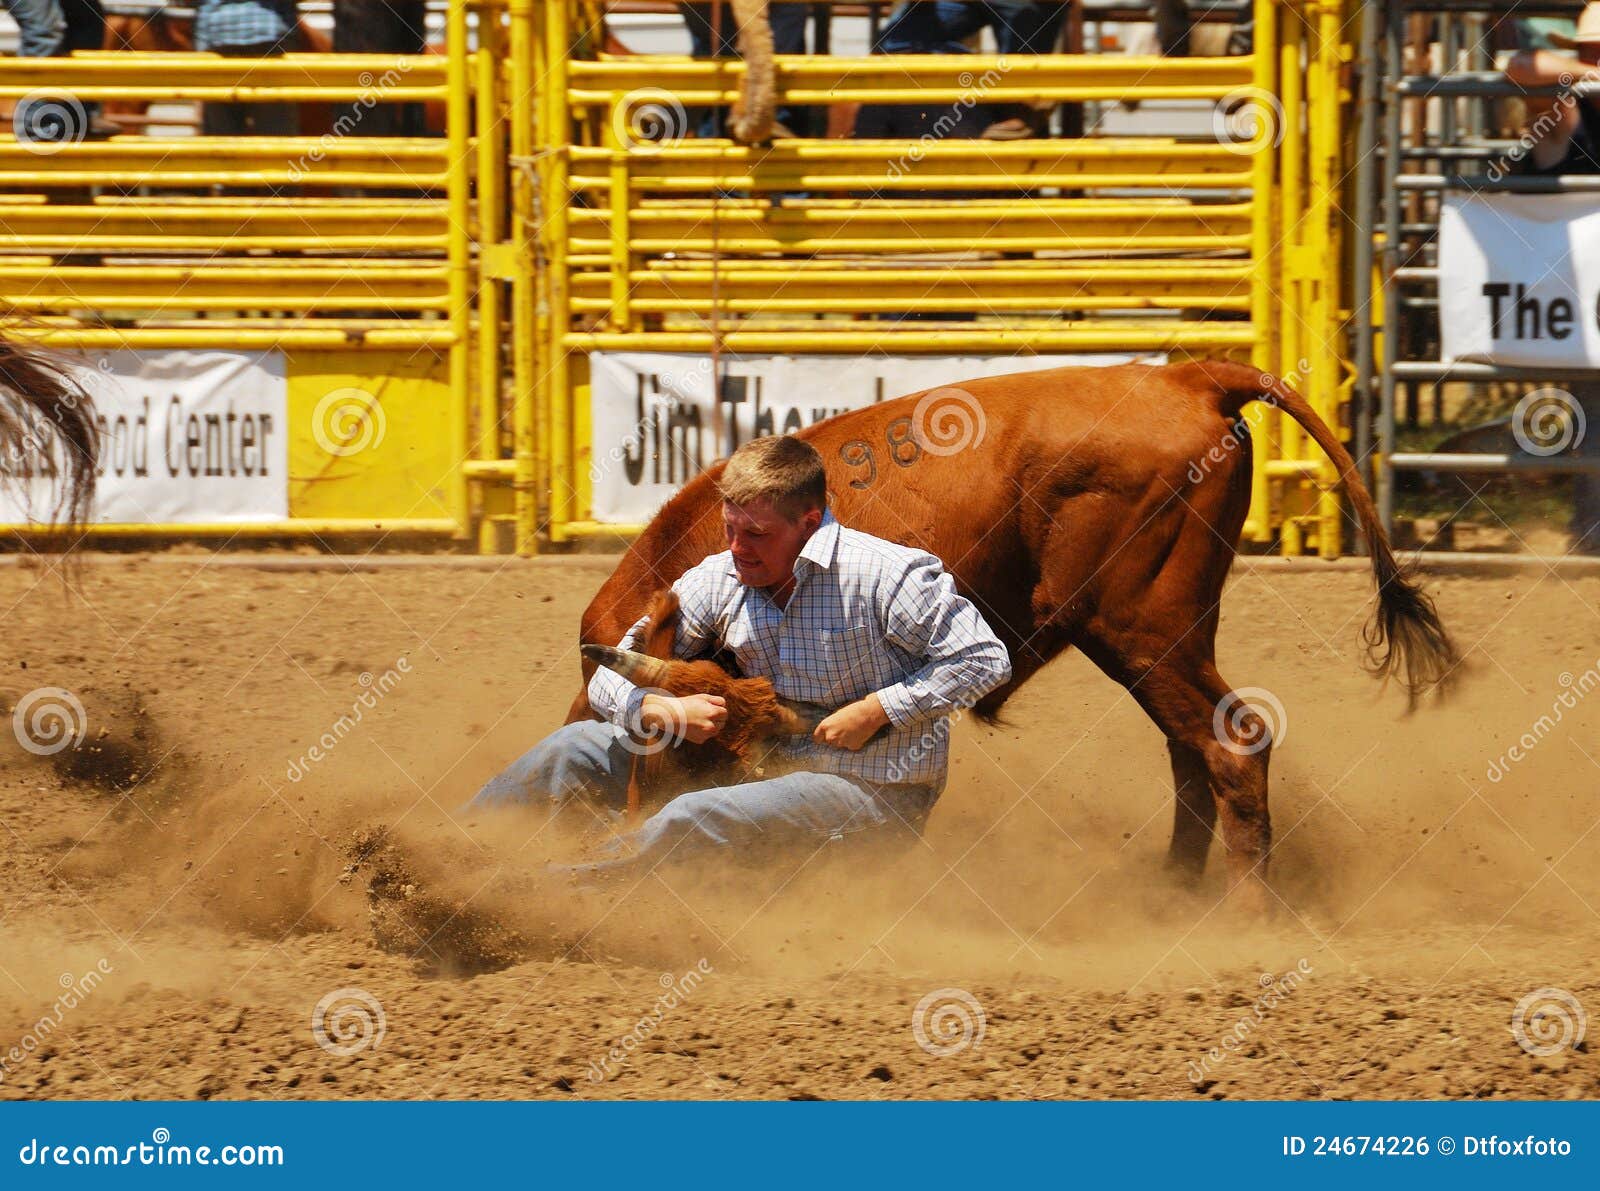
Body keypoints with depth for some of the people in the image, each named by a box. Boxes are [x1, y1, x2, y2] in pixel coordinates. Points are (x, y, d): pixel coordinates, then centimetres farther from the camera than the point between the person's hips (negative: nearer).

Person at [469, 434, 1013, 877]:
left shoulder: (886, 573, -17)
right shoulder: (718, 581, 0)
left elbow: (985, 660, -15)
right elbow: (613, 673, 2)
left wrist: (879, 710, -20)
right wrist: (661, 709, -21)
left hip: (875, 794, -7)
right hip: (765, 767, 7)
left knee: (696, 818, -33)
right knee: (580, 747, -3)